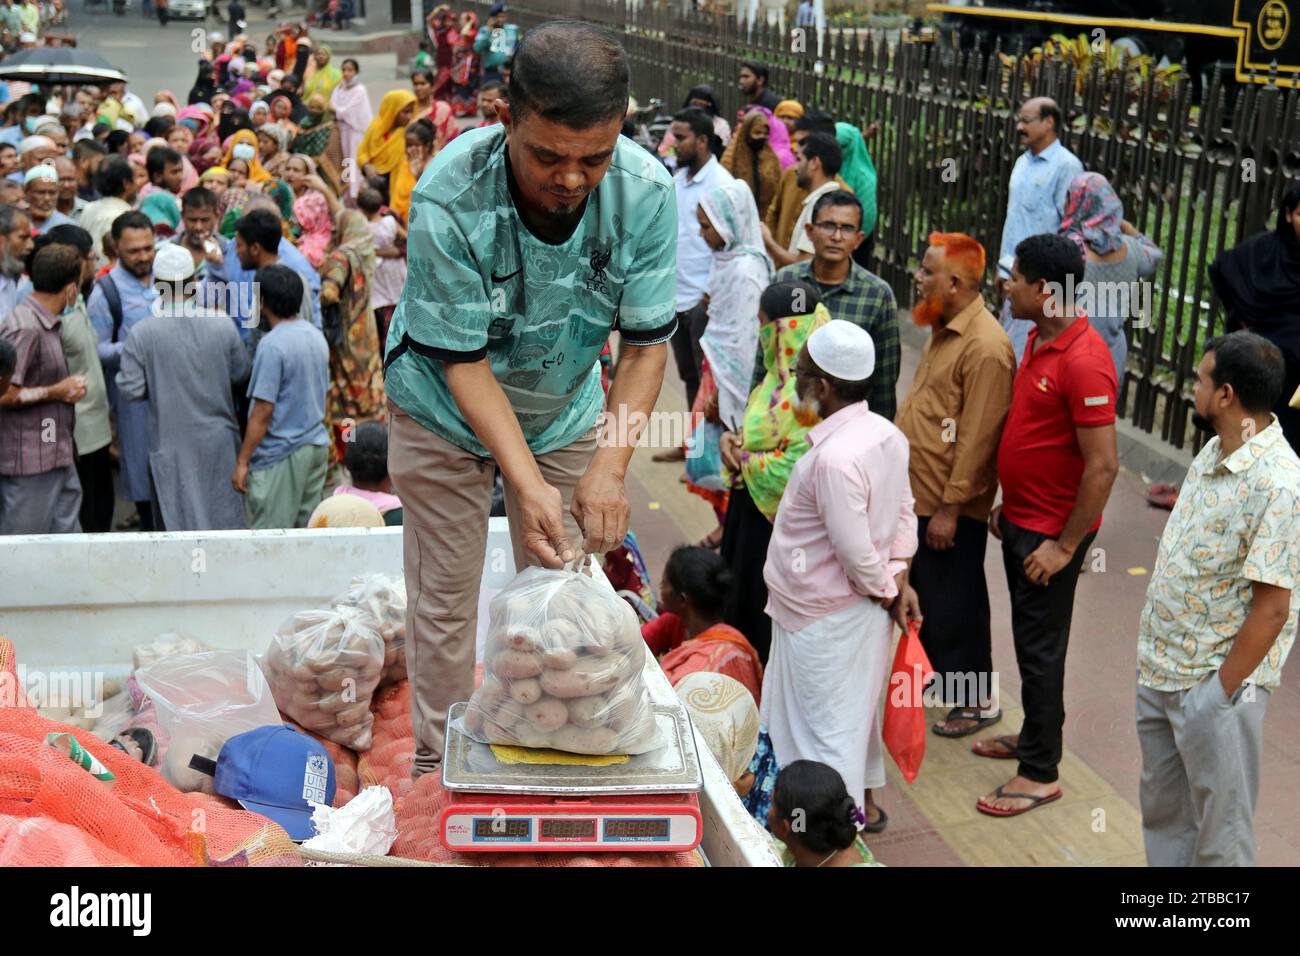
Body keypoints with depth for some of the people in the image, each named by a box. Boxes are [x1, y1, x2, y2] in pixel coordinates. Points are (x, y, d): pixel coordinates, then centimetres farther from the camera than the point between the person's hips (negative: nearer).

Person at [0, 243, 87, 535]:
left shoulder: (45, 324, 12)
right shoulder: (24, 328, -18)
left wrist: (67, 388, 12)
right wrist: (57, 392, -15)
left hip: (56, 456, 9)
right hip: (29, 461, -9)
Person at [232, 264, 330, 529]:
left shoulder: (272, 345, -17)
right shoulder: (317, 336, 7)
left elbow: (263, 411, -18)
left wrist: (242, 461, -13)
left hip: (280, 455, -8)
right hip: (317, 446, 8)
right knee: (307, 528, 13)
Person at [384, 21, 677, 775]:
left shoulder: (646, 192, -26)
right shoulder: (449, 200, -34)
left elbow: (648, 343, -18)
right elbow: (464, 361, -27)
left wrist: (611, 461, -32)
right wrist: (527, 483, -37)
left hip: (564, 408, 3)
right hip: (447, 408, -2)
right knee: (445, 597, 5)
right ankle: (439, 766, 23)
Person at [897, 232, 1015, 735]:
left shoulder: (985, 347, -23)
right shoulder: (943, 328, 7)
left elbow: (978, 438, -24)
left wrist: (951, 507, -22)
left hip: (949, 505, -9)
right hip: (917, 494, 9)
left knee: (953, 604, 4)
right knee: (925, 594, 22)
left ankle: (977, 699, 20)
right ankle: (942, 668, 40)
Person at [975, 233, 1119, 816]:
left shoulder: (1083, 362, -25)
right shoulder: (1039, 340, 5)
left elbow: (1103, 466, -24)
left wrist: (1066, 546, -21)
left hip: (1051, 534, -9)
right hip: (1021, 521, 9)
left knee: (1040, 647, 2)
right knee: (1028, 636, 20)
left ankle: (1040, 773, 15)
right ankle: (1035, 736, 37)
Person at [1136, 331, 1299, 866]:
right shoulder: (1213, 451, 4)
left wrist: (1221, 691, -17)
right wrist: (1154, 656, 13)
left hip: (1215, 682, -9)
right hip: (1159, 667, 9)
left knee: (1220, 832, 8)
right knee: (1162, 811, 23)